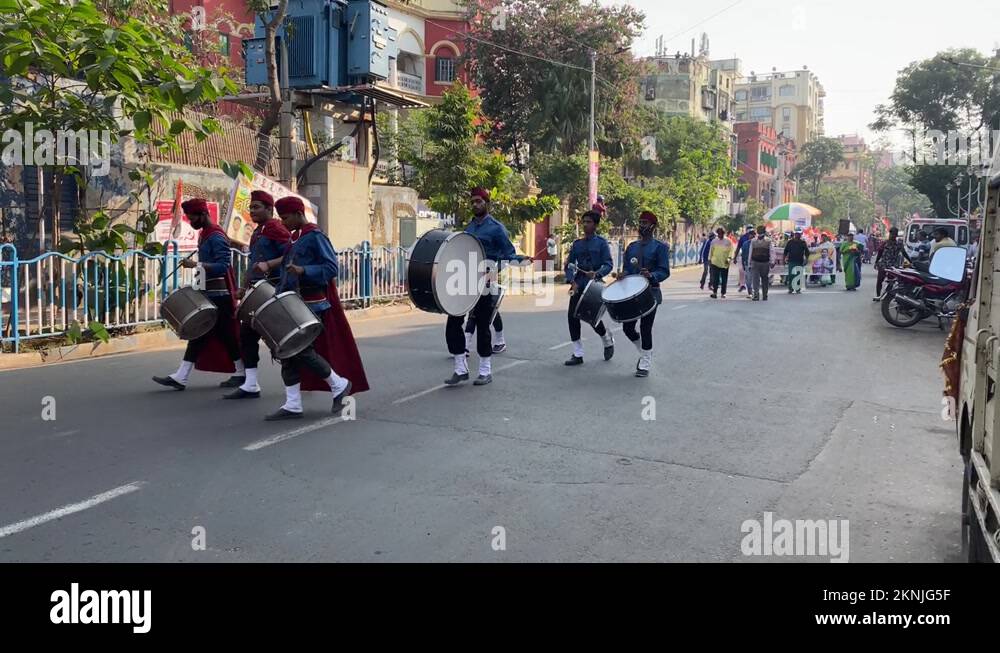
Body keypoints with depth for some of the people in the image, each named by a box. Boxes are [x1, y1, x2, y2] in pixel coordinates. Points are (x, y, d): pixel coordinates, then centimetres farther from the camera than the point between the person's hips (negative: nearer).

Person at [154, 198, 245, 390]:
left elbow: (223, 266, -25)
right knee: (198, 334, 6)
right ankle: (180, 377, 5)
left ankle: (240, 374, 14)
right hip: (208, 294, 10)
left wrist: (196, 265, -31)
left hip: (219, 295, -10)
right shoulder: (204, 234, 15)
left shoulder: (216, 237, -15)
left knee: (226, 335, 0)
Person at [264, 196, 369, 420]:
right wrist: (280, 293, 11)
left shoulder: (315, 236, -10)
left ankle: (339, 384, 10)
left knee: (303, 350, -10)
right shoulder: (294, 238, 15)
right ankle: (292, 405, 9)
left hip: (312, 306, -9)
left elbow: (332, 267, -17)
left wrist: (303, 271, -29)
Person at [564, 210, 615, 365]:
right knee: (572, 316, -6)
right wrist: (572, 281, -7)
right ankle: (577, 354, 2)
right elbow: (569, 264, 10)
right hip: (578, 286, 5)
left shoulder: (601, 243, 0)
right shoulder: (577, 243, 12)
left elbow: (609, 264, -8)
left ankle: (608, 341, 27)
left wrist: (597, 274, -26)